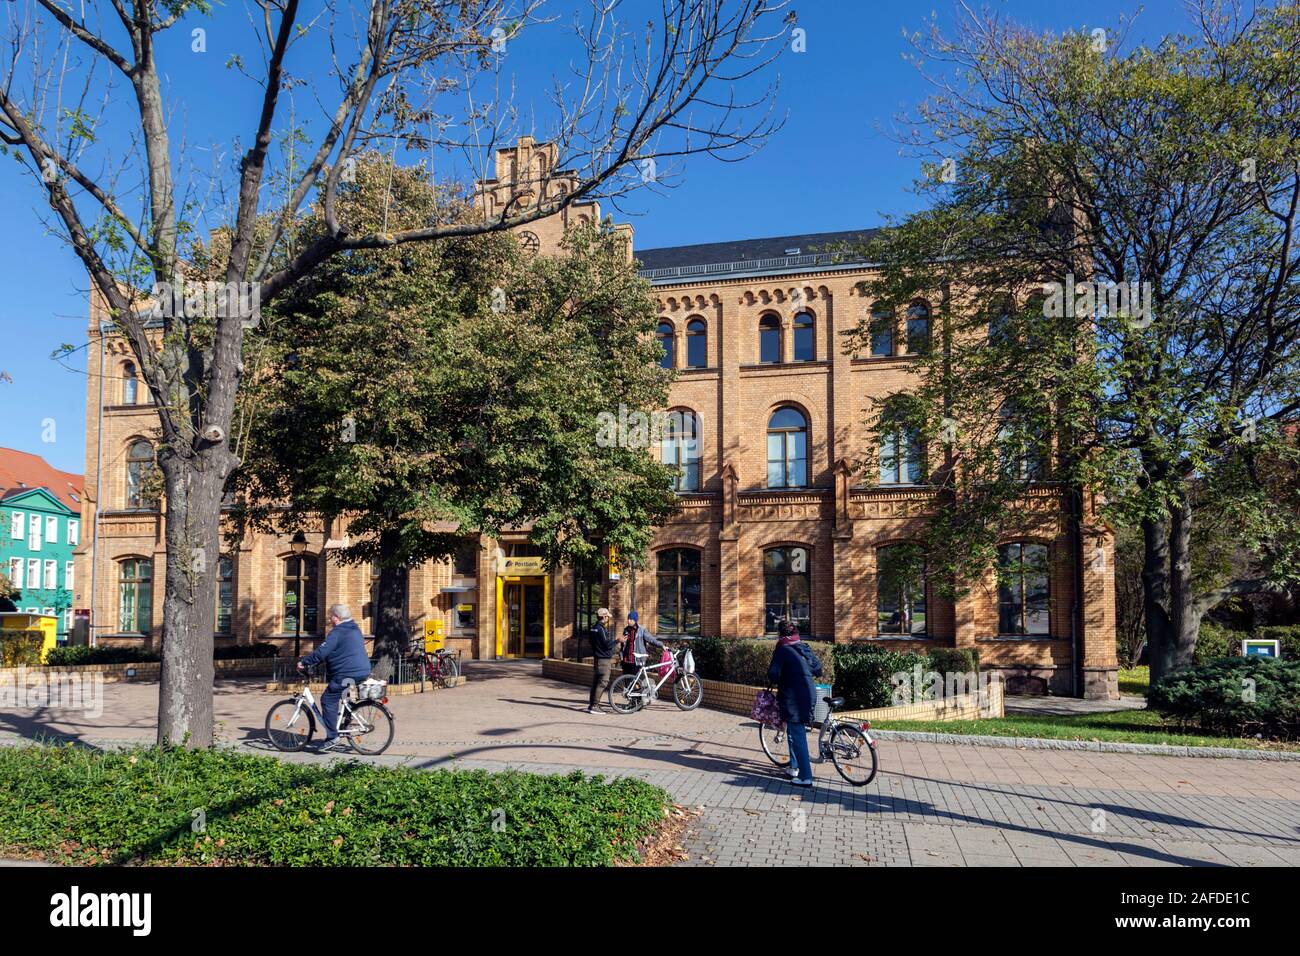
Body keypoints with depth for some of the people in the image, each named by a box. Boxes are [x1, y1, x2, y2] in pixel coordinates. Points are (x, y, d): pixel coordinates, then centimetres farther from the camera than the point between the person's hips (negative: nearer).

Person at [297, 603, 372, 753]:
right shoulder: (355, 630, 20)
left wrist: (304, 662, -5)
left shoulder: (338, 632, -10)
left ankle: (331, 738, -9)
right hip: (363, 672, 10)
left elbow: (321, 652, -16)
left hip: (347, 674, -10)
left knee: (328, 700, -5)